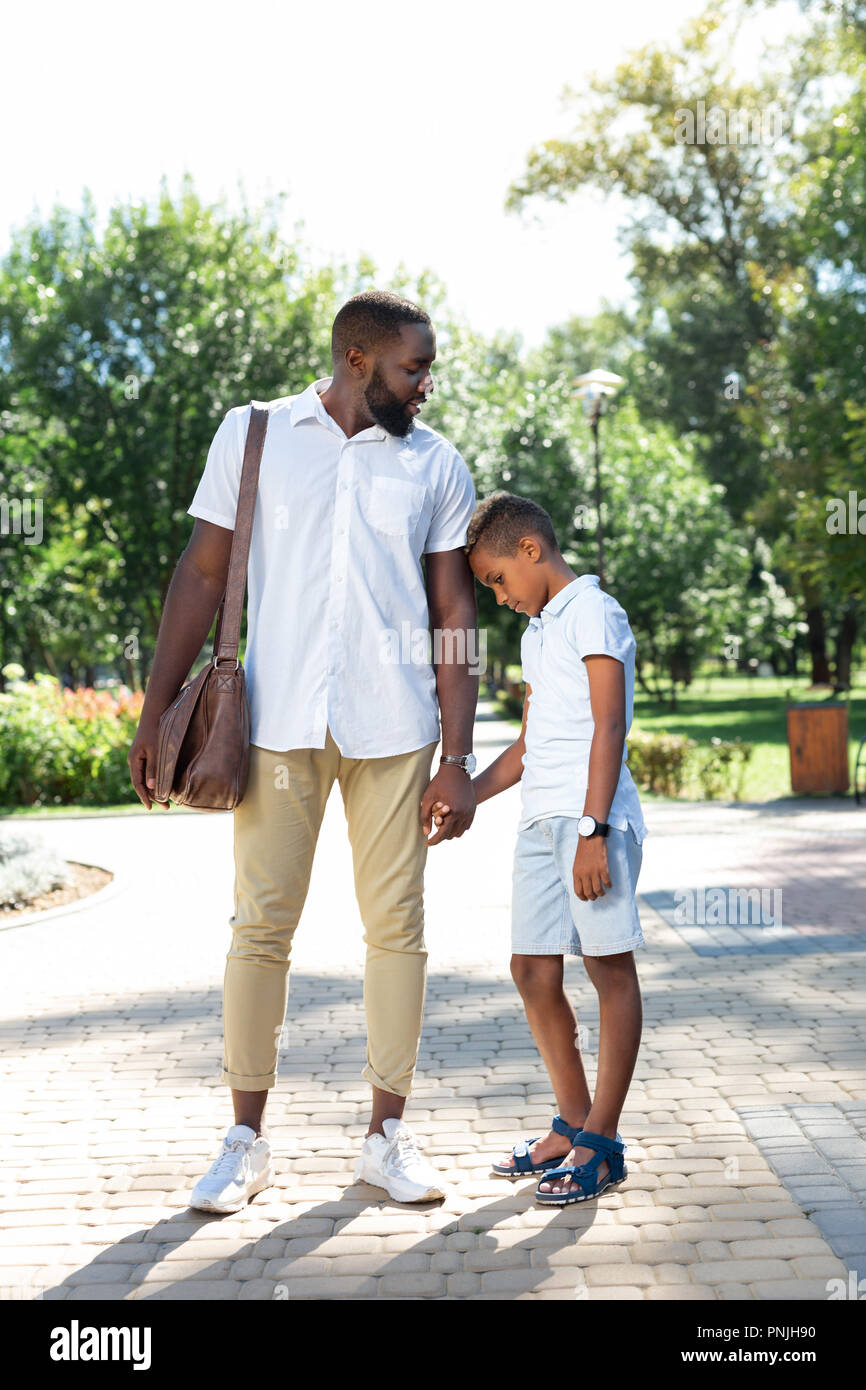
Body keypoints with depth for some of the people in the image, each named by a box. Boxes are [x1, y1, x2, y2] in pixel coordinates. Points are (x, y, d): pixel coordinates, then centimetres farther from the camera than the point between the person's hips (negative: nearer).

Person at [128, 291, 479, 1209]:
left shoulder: (436, 464, 8)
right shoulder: (253, 435, 5)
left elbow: (454, 613, 6)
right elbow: (202, 574, 6)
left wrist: (457, 759, 0)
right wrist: (156, 711, 0)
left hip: (394, 727, 1)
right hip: (279, 720, -1)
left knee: (394, 924, 4)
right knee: (260, 923, 1)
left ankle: (387, 1136, 17)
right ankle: (247, 1140, 14)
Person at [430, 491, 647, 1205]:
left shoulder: (594, 612, -4)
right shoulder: (536, 633, 23)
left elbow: (608, 728, -13)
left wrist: (593, 830, -19)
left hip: (592, 820, -9)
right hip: (540, 820, 9)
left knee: (611, 968, -2)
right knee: (533, 970, 7)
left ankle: (602, 1143, 2)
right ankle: (573, 1125, 19)